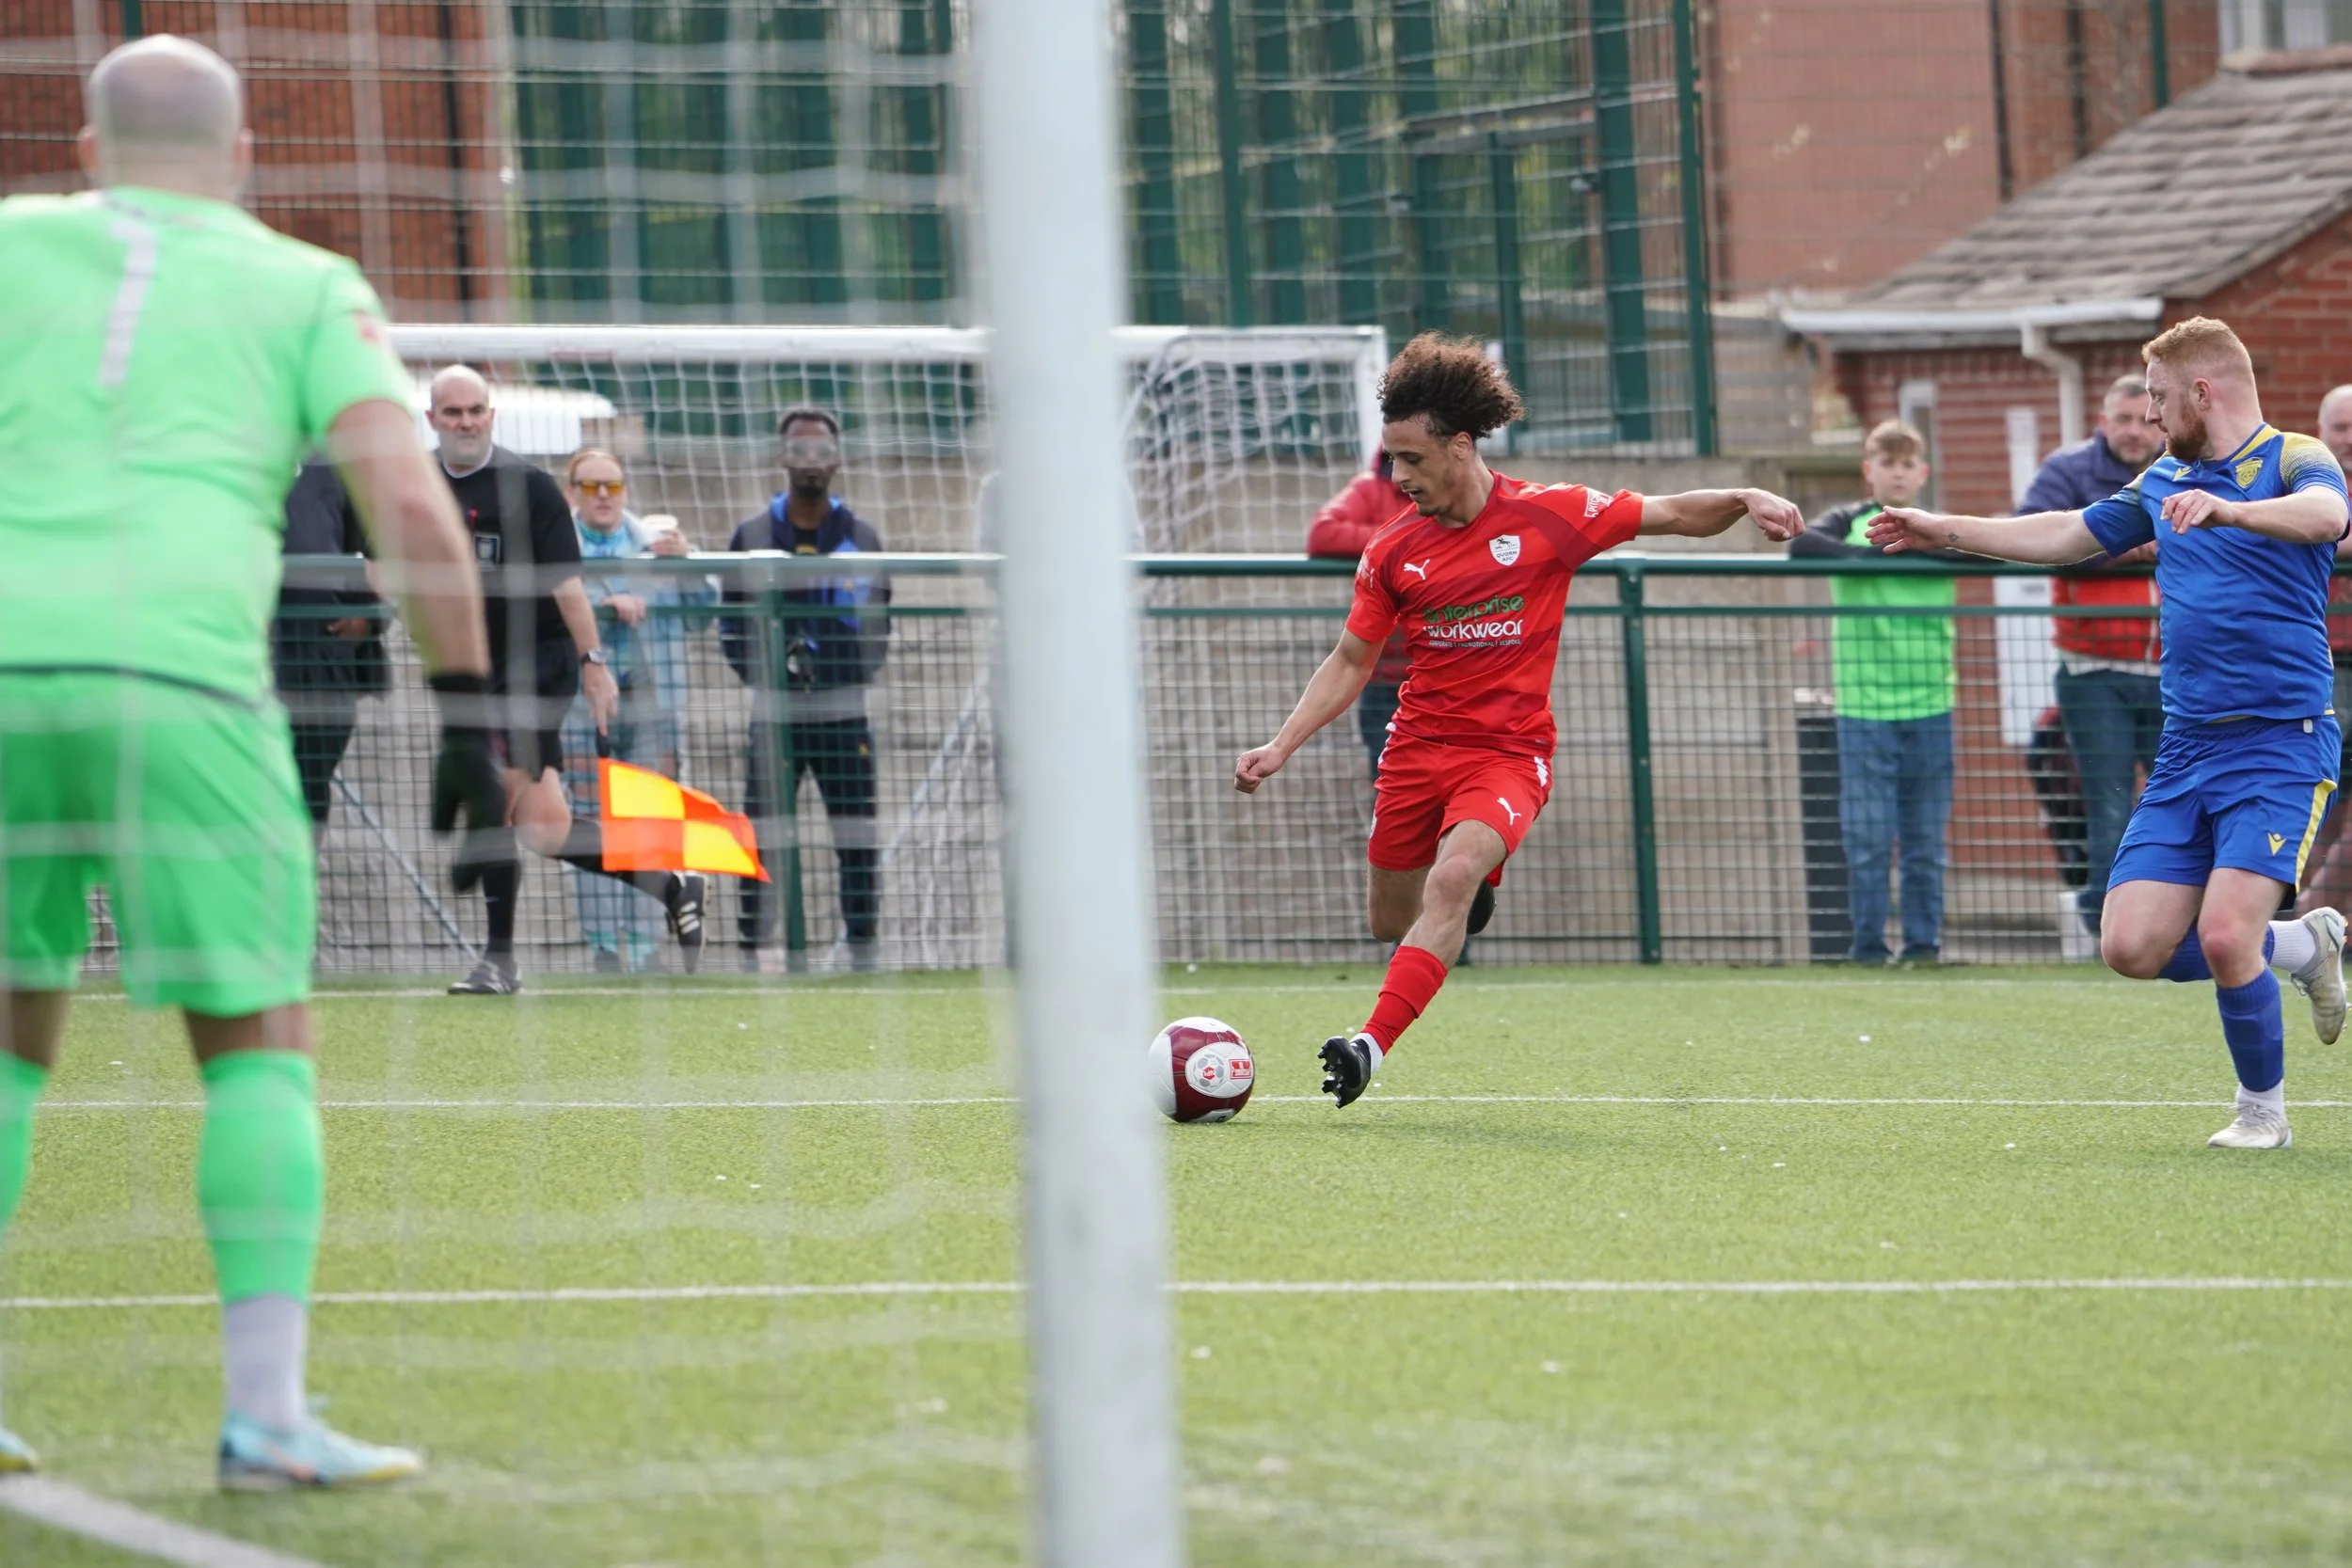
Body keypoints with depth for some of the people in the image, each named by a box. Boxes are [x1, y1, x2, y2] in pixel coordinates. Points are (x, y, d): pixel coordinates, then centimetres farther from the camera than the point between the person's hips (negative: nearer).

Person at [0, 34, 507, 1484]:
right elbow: (414, 506, 2)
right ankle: (265, 1409, -4)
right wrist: (470, 709, 5)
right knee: (260, 1042, 6)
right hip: (181, 673, -2)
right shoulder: (305, 286, 14)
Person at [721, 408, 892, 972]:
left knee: (859, 840, 0)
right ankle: (750, 952, 2)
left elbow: (878, 627, 12)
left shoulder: (861, 538, 9)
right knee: (762, 840, -3)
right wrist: (773, 668, -8)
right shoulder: (752, 537, 7)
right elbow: (732, 630, 7)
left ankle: (863, 948, 8)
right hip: (776, 712, -1)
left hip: (844, 712, 1)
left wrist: (856, 668, -5)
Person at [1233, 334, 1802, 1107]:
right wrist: (1282, 746, 2)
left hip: (1508, 752, -4)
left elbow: (1672, 515, 4)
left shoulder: (1548, 515, -5)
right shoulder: (1392, 551, 3)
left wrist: (1745, 499, -15)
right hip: (1417, 746, 4)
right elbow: (1351, 661, 11)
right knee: (1392, 923, 7)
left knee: (1453, 877, -29)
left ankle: (1372, 1045, -36)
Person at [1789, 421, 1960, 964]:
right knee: (1867, 838, -3)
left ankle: (1924, 942, 11)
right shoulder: (1850, 522, 6)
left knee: (1927, 839, 4)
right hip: (1864, 702, -2)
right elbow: (1801, 543, -12)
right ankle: (1867, 945, 4)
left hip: (1929, 702, 2)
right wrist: (1867, 554, -19)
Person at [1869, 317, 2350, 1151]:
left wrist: (2228, 510, -48)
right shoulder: (2165, 480, 17)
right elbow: (2068, 535, 31)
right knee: (2134, 948, -4)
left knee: (2223, 935, -20)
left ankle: (2262, 1111, 4)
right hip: (2185, 751, 7)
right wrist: (1946, 531, 35)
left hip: (2280, 744, -7)